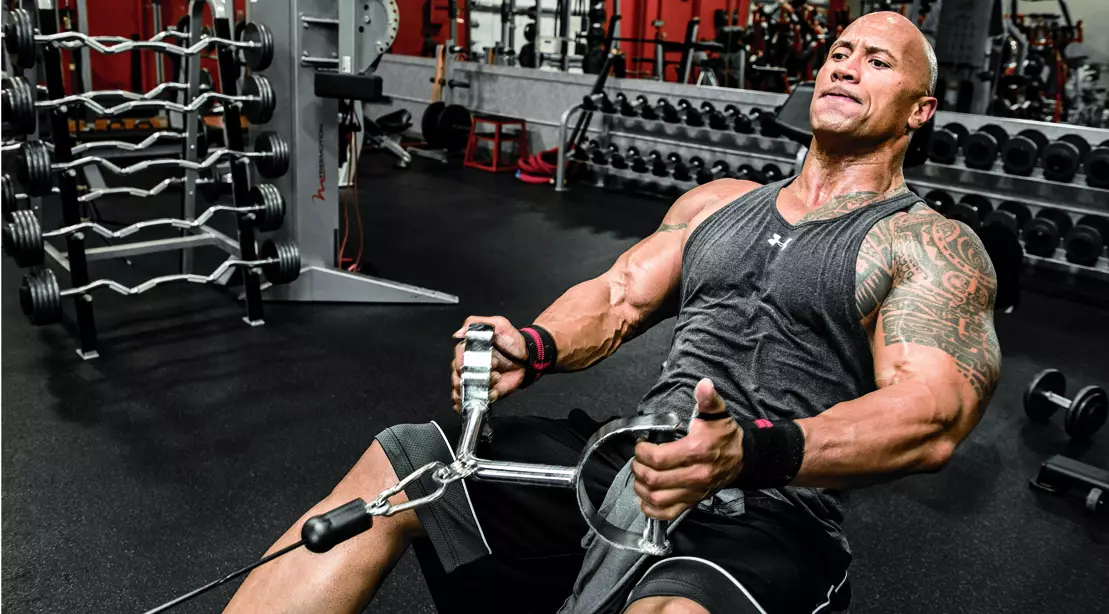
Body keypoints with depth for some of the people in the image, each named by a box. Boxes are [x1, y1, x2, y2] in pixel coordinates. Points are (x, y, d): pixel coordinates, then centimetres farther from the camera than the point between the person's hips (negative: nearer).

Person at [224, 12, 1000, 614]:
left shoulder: (934, 247, 2)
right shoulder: (719, 201, 21)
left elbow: (935, 416, -14)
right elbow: (617, 297, 16)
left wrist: (750, 452, -32)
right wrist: (533, 346, -8)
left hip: (768, 509, -5)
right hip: (635, 457, 6)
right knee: (395, 465, -10)